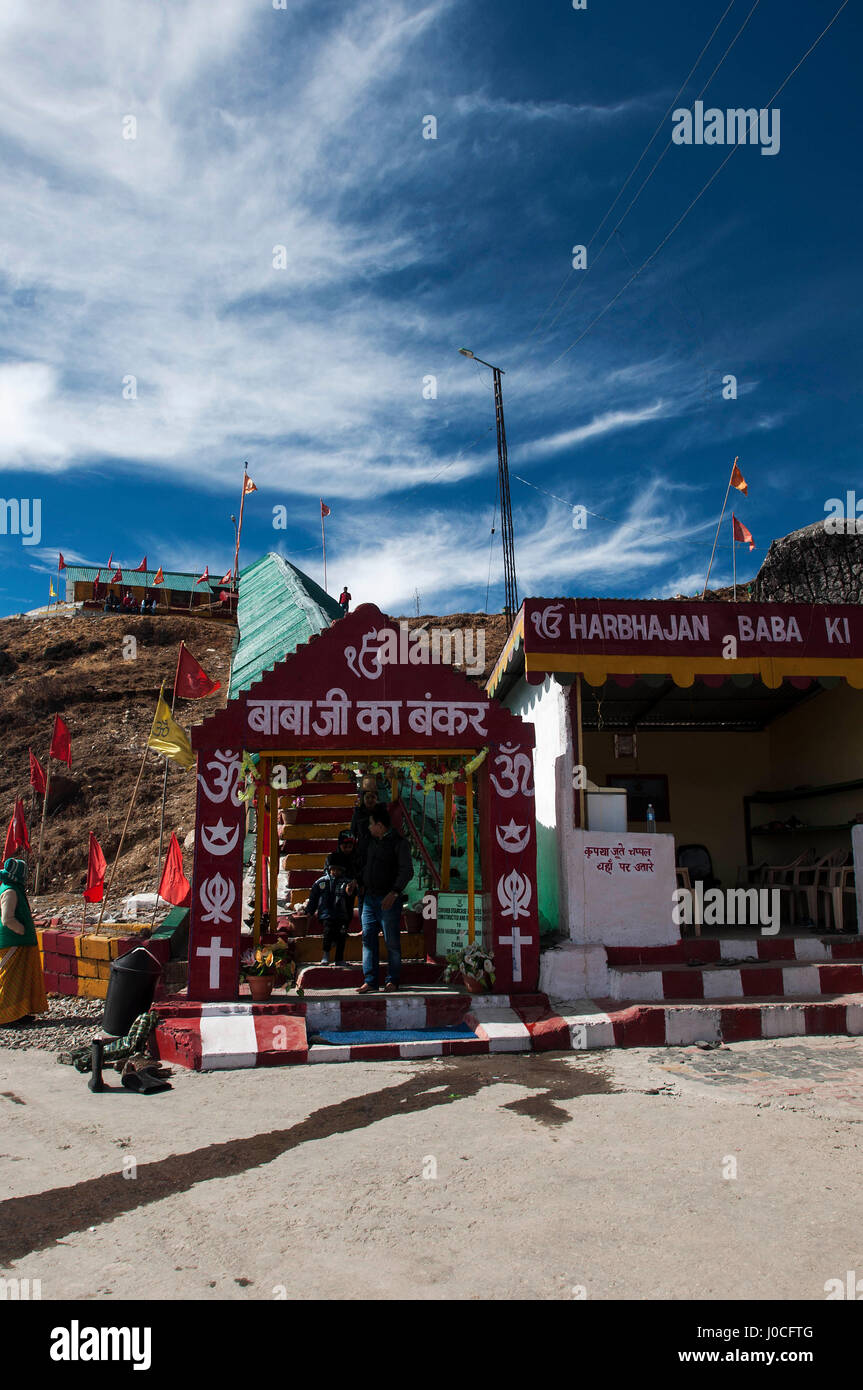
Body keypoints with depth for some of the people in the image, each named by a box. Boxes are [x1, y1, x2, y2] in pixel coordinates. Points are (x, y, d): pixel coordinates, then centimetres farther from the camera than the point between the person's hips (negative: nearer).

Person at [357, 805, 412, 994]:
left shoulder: (399, 843, -6)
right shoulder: (373, 842, 16)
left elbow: (407, 871, -13)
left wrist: (394, 893, -21)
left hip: (389, 899, -7)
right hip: (369, 897, 7)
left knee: (392, 941, -1)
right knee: (368, 938, 2)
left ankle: (392, 981, 8)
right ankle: (370, 981, 6)